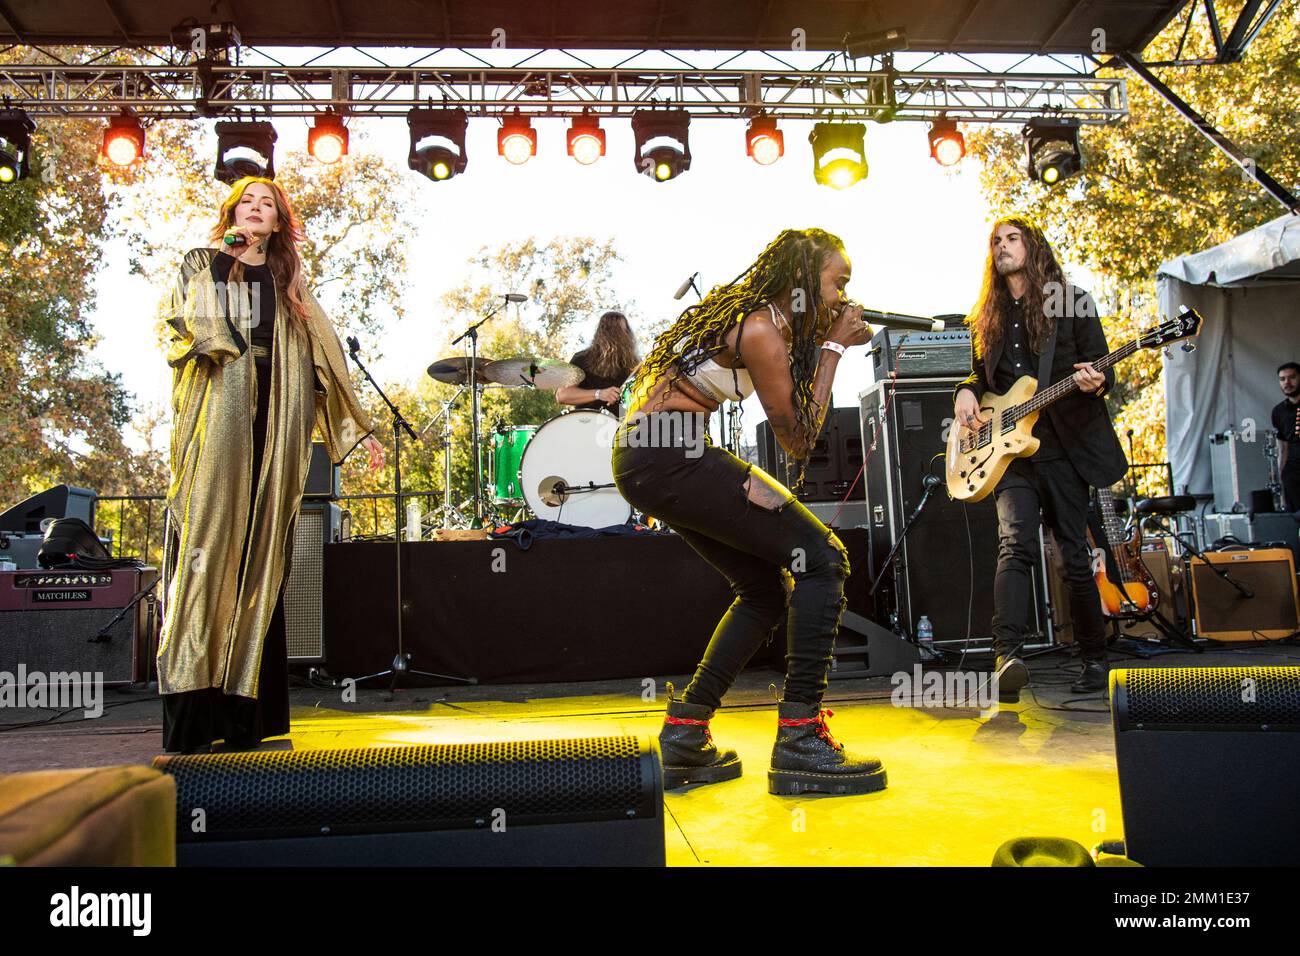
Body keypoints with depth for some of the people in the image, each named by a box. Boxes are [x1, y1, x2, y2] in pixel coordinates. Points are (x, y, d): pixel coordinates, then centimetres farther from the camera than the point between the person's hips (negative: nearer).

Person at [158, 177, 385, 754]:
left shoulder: (290, 284, 25)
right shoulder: (202, 266, 18)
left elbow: (324, 361, 21)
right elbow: (183, 327, 0)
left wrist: (357, 428, 16)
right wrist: (223, 256, -4)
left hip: (277, 428, 2)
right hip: (217, 422, -2)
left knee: (260, 560, -3)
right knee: (207, 548, -12)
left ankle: (244, 716, -2)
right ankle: (189, 719, -13)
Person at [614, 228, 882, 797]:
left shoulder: (748, 313, 16)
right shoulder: (762, 331, -13)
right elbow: (798, 440, -9)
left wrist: (831, 343, 14)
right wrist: (833, 348, -2)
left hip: (640, 460, 10)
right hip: (671, 455, -10)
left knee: (765, 589, 13)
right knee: (821, 559, -8)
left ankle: (683, 736, 15)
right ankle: (799, 741, -8)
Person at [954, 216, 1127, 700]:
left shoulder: (1072, 302, 6)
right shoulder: (987, 317, 16)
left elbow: (1104, 370, 3)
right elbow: (980, 374, 23)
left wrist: (1097, 381, -20)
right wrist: (966, 392, 1)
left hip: (1066, 443, -2)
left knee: (1075, 556, 3)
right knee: (1016, 542, -19)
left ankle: (1094, 660, 19)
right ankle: (1006, 656, -31)